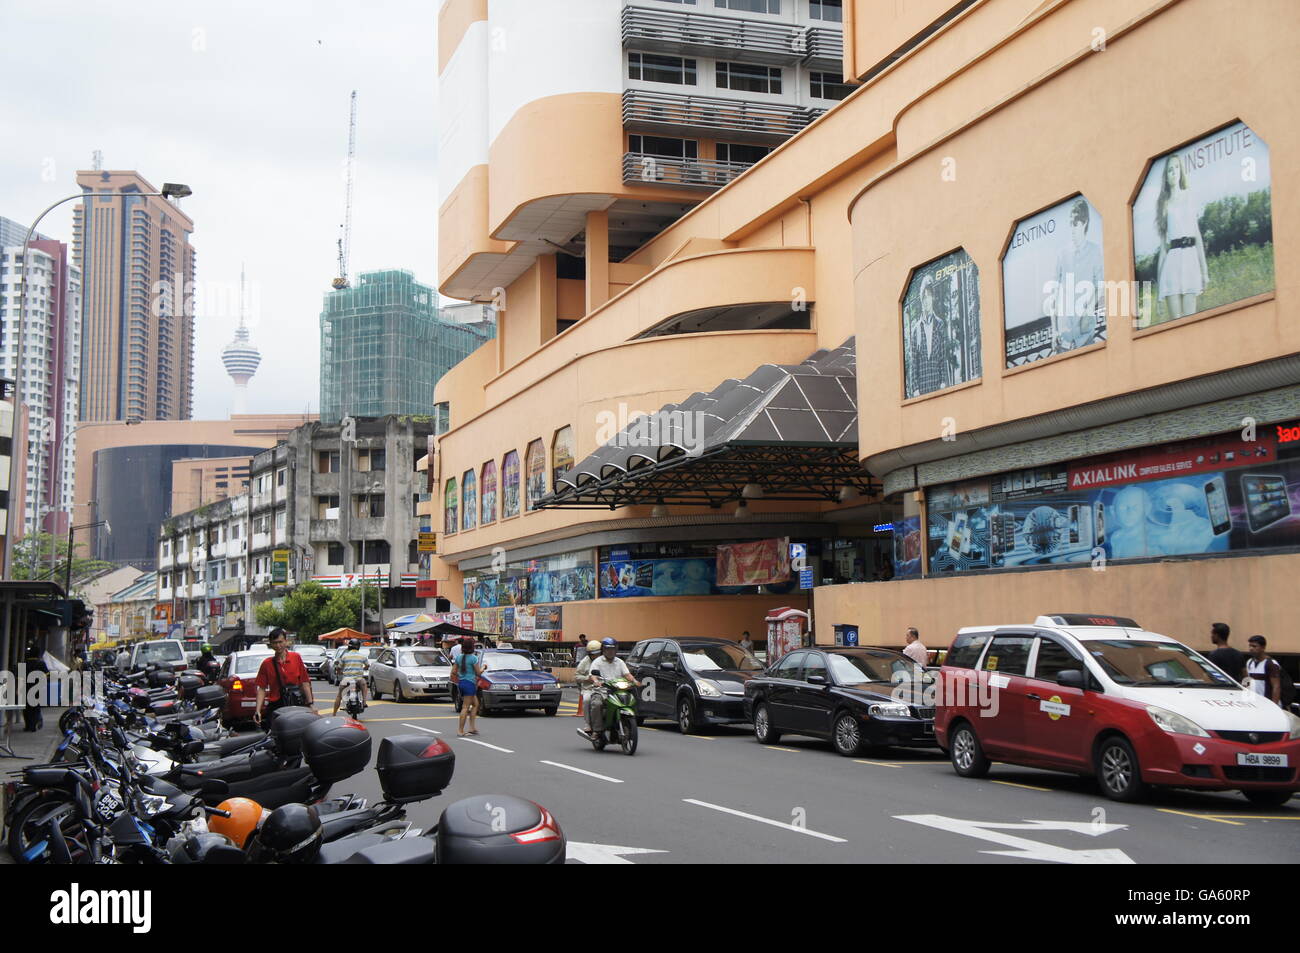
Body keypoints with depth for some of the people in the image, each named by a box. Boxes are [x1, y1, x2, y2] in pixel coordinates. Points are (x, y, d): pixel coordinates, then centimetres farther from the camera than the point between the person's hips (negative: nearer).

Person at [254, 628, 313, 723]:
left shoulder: (296, 657, 4)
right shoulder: (267, 663, 4)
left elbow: (304, 682, 6)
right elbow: (262, 689, 3)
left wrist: (310, 703, 1)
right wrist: (258, 711, -6)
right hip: (276, 707, 0)